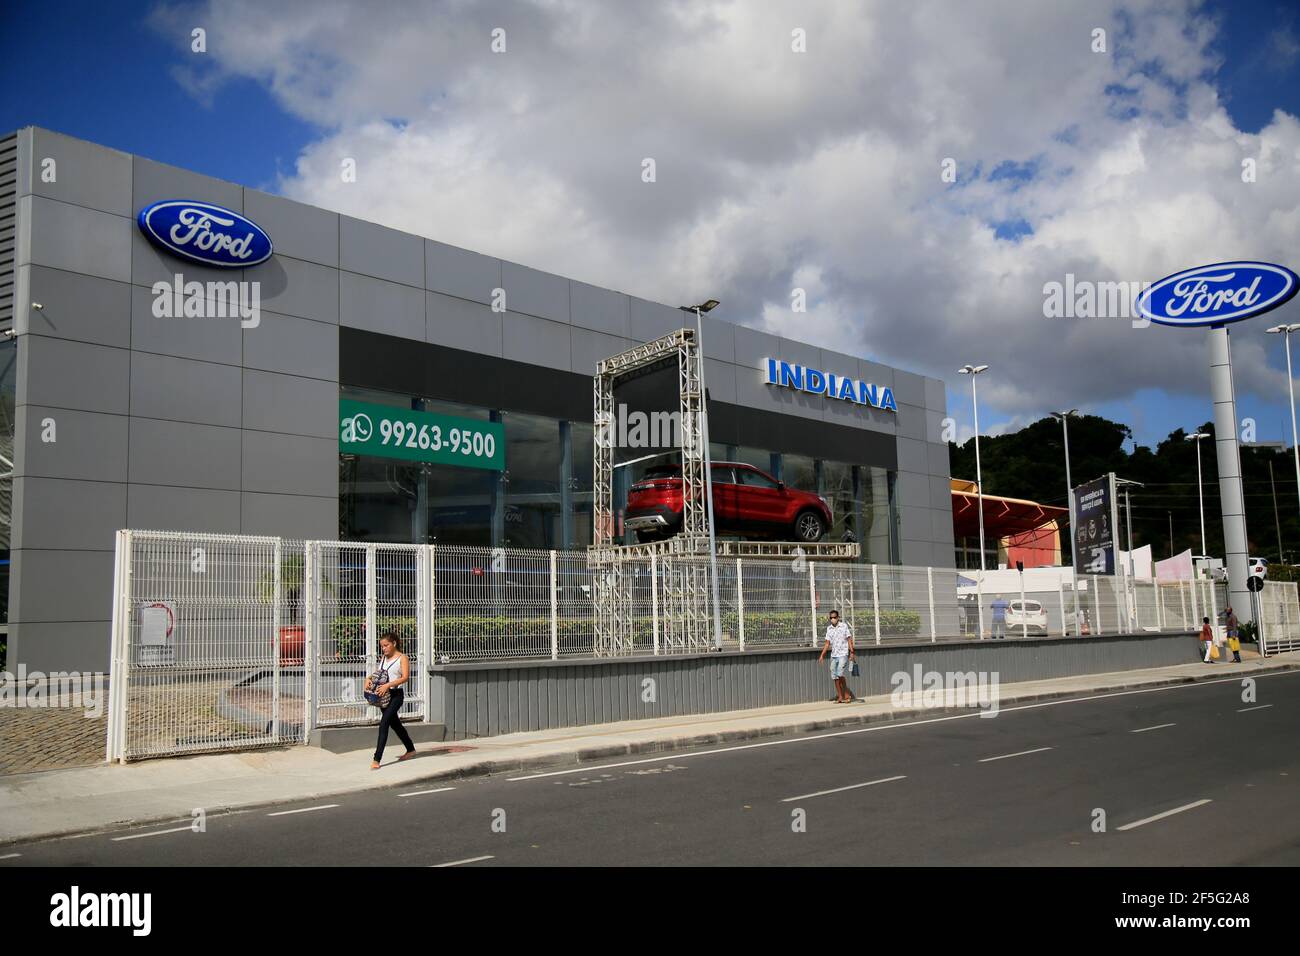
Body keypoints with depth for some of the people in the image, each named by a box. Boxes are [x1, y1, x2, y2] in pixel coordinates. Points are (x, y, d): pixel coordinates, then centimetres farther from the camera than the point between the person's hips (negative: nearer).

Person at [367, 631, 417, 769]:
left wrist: (387, 685, -27)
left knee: (383, 723, -17)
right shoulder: (383, 658, 13)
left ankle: (377, 759, -20)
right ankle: (411, 750, 36)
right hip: (383, 695, 8)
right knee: (395, 724, 18)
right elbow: (379, 674, 23)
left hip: (396, 694, -8)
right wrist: (369, 678, 0)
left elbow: (405, 677, -18)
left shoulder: (402, 658, -7)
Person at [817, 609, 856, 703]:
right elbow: (827, 643, 14)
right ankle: (840, 697, 9)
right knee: (835, 677, 2)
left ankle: (847, 694, 0)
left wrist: (852, 652, -12)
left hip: (843, 654, -5)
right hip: (833, 655, 5)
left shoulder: (844, 626, -3)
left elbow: (849, 639, -3)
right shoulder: (829, 628, 9)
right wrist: (822, 655, 11)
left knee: (840, 674, -16)